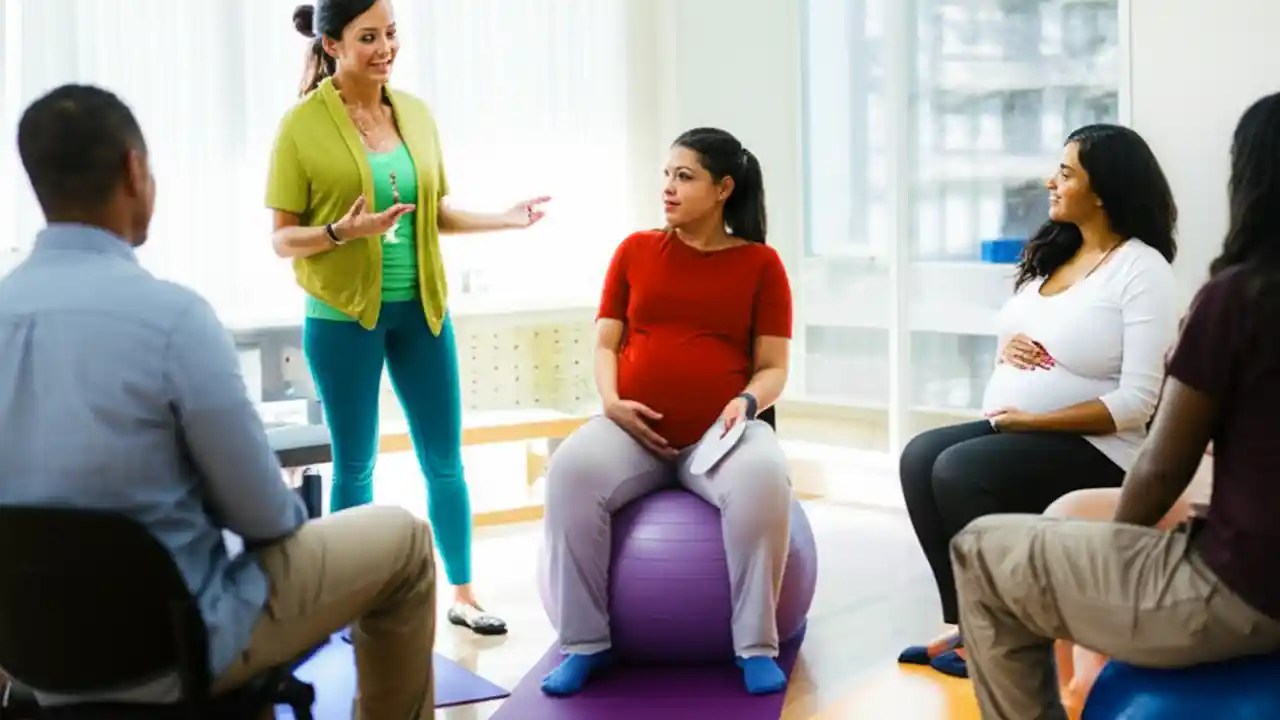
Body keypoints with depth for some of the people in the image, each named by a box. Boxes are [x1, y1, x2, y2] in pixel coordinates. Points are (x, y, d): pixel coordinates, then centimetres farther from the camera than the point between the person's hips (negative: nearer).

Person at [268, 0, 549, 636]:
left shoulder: (415, 113, 5)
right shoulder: (304, 125, -10)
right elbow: (282, 239, -8)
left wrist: (506, 220, 1)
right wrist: (342, 231, -25)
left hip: (421, 308, 4)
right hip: (342, 316, -4)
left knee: (444, 459, 10)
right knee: (355, 465, 8)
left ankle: (462, 594, 23)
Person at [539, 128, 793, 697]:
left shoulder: (760, 263, 6)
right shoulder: (635, 250, 11)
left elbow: (773, 367, 5)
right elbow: (605, 343, 11)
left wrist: (747, 402, -18)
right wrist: (612, 401, -9)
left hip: (719, 433, -1)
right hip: (636, 430, 2)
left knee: (763, 479, -36)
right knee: (571, 470, -31)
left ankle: (757, 648, -20)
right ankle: (585, 645, -17)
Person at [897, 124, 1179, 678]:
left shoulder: (1142, 269, -12)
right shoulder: (1052, 253, 13)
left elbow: (1137, 401, -18)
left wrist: (1034, 420, -20)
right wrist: (1006, 348, -1)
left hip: (1091, 446, -8)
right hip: (1010, 429, 8)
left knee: (958, 471, -27)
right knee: (919, 457, -17)